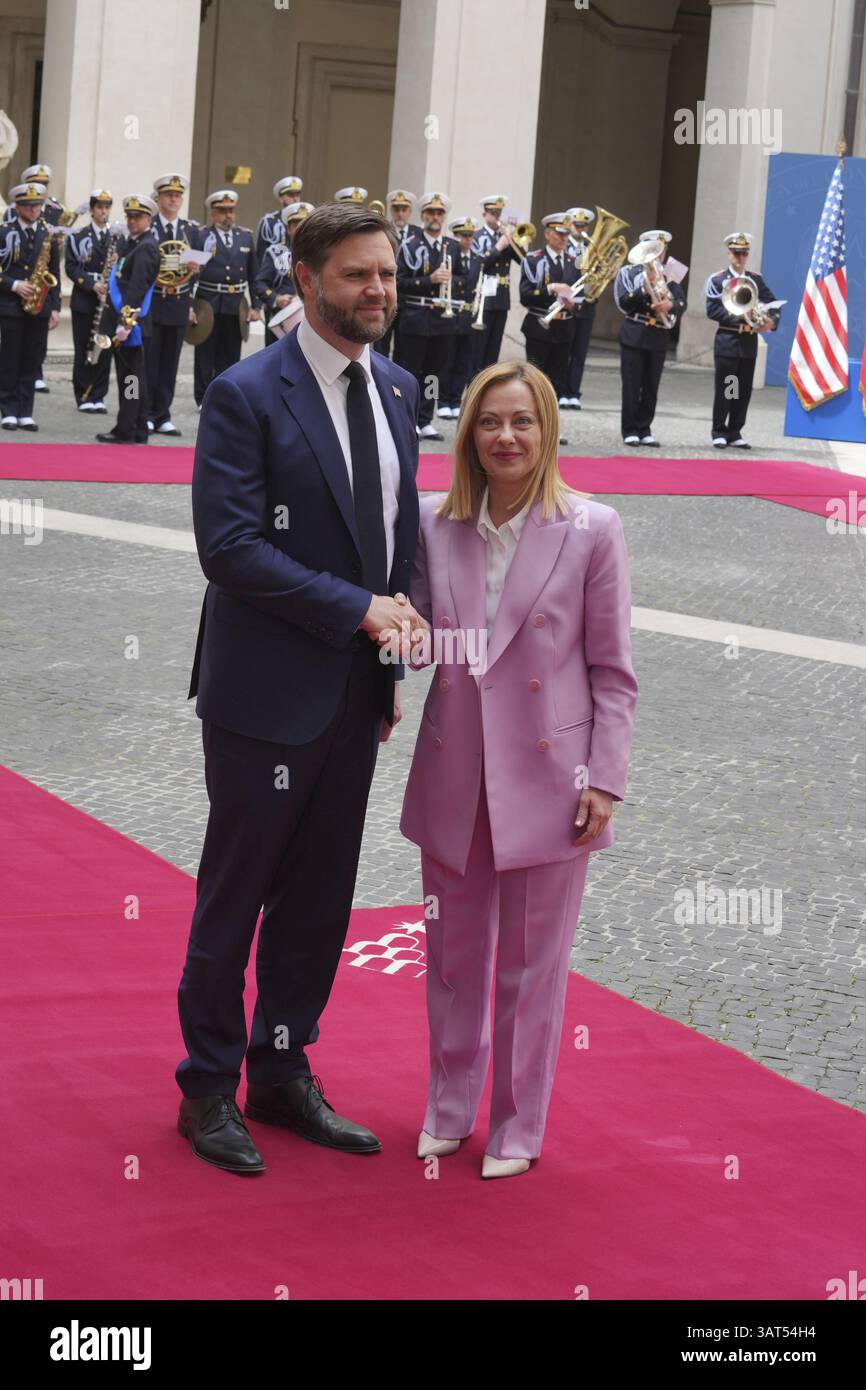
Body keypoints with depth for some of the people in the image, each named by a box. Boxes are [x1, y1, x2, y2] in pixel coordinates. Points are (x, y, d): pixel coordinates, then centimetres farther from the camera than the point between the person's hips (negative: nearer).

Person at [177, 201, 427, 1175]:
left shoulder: (394, 390, 9)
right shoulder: (246, 396, -13)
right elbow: (229, 545, -19)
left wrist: (393, 653, 9)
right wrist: (356, 609, -19)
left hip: (355, 690, 6)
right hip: (267, 691, -6)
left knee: (319, 897, 14)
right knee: (234, 894, 5)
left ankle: (282, 1073, 28)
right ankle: (209, 1088, 18)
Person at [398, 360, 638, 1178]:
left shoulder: (591, 532, -6)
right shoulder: (436, 526, 3)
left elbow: (612, 671, -4)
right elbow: (418, 640, 10)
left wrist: (604, 780, -8)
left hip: (545, 777, -3)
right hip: (453, 776, 3)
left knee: (531, 962, 8)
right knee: (453, 951, 14)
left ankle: (518, 1126, 21)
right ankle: (449, 1108, 30)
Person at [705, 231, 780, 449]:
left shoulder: (757, 279, 10)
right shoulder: (717, 280, -1)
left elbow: (772, 304, 6)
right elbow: (713, 310, -10)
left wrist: (772, 321, -14)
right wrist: (738, 316, -19)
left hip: (749, 341, 4)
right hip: (727, 340, -4)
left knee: (744, 391, 6)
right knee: (724, 390, -1)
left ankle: (734, 433, 14)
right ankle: (719, 433, 8)